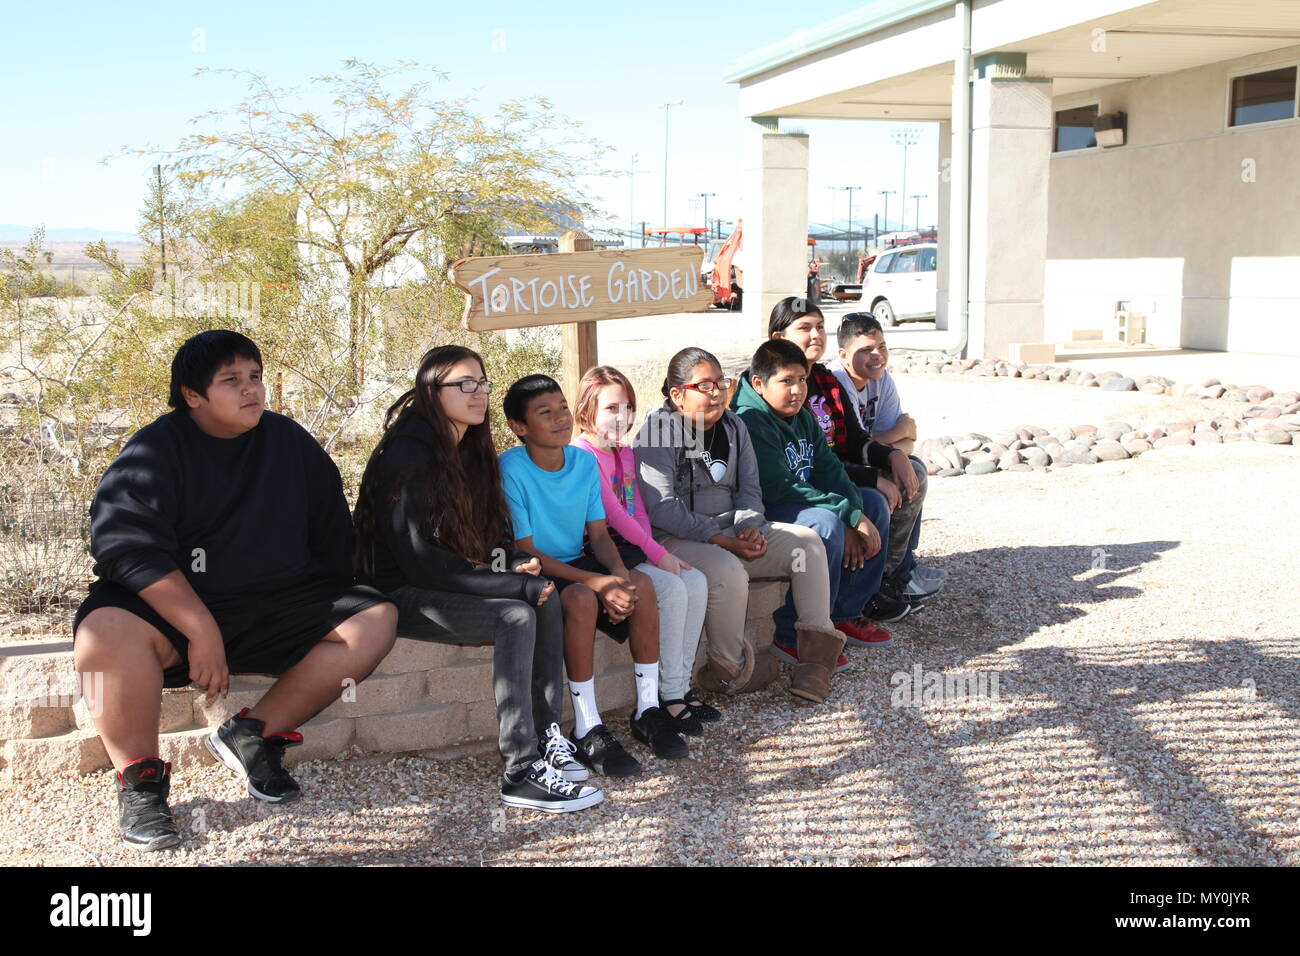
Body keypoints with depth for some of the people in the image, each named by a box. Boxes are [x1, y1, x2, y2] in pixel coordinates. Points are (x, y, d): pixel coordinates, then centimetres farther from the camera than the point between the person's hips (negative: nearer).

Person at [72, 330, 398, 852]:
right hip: (169, 607, -4)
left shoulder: (290, 442, 7)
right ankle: (140, 780, -14)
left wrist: (331, 610, 7)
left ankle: (253, 733, -8)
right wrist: (201, 629, -27)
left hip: (276, 608, 4)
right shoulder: (154, 451, -7)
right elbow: (129, 546, -20)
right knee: (107, 629, -36)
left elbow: (332, 532, 16)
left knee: (377, 617, -14)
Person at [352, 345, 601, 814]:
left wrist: (518, 563, -6)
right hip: (404, 595, -8)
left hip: (453, 584, 8)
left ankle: (546, 734, -12)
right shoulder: (408, 455, -17)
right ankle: (521, 774, -27)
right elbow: (418, 559, -23)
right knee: (516, 616, -27)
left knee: (545, 598, -14)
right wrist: (515, 585, -22)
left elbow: (488, 535, 18)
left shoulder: (471, 451, 10)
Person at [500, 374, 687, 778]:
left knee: (641, 584, -19)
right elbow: (523, 550, -19)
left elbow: (599, 534, 4)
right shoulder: (511, 468, -17)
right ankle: (587, 730, -26)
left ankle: (648, 710, -8)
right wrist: (595, 581, -26)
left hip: (577, 564, 6)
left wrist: (618, 572, -19)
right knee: (581, 598, -34)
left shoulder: (584, 462, 2)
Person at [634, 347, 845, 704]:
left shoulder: (733, 427, 11)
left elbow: (749, 489, 12)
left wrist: (750, 526, -11)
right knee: (728, 571, -36)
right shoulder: (657, 432, -11)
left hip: (729, 532, 8)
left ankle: (816, 648, -8)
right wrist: (720, 540, -24)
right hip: (674, 540, -7)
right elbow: (663, 508, -19)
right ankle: (730, 671, -14)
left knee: (807, 541, -9)